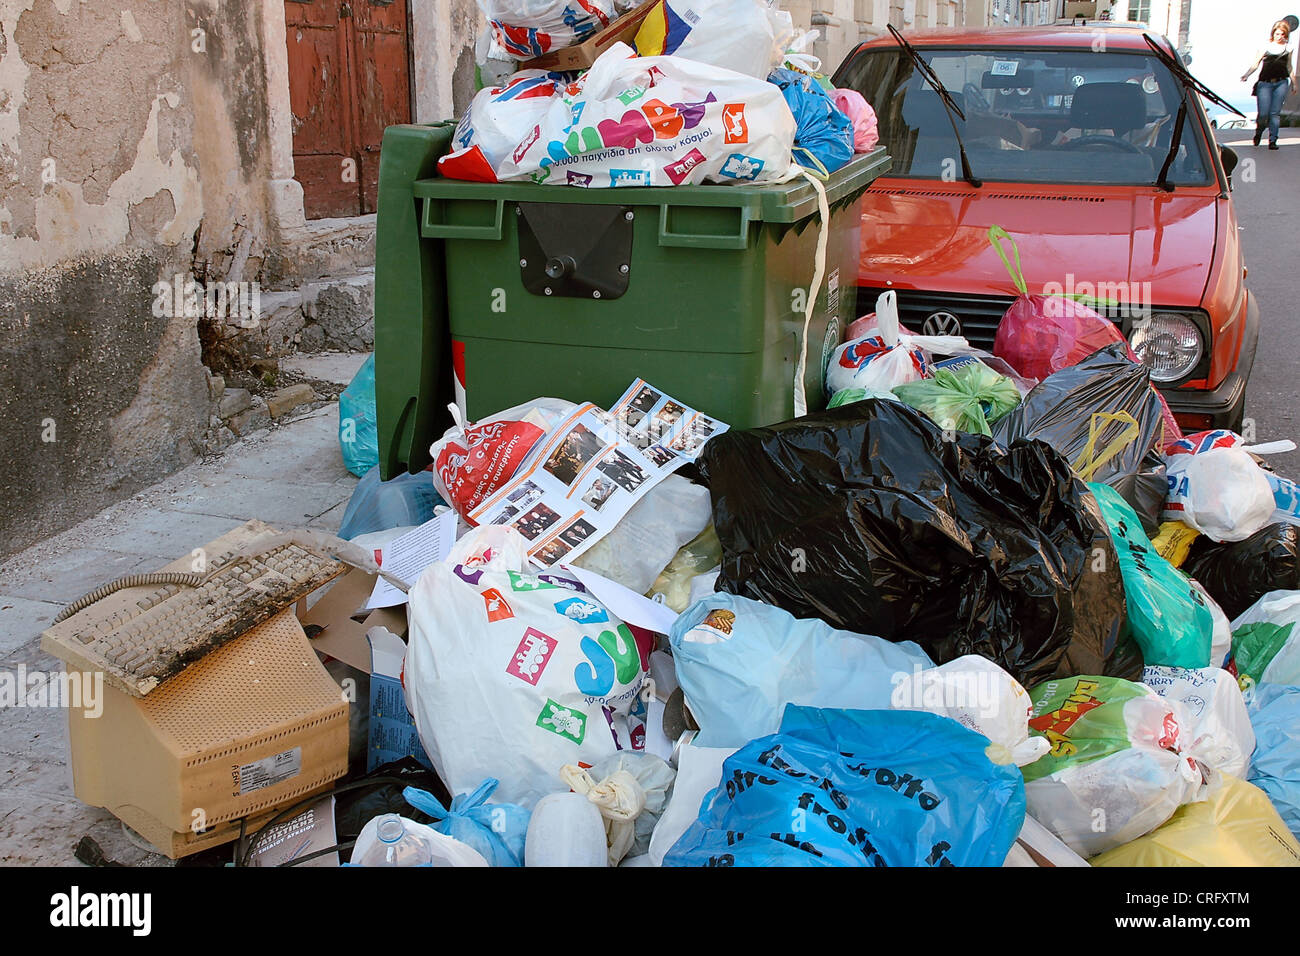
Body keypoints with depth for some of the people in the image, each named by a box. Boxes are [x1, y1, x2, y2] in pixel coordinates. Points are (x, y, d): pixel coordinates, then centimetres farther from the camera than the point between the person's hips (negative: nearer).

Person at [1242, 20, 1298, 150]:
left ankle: (1272, 140, 4)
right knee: (1263, 113, -9)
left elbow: (1289, 66, 24)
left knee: (1275, 112, -2)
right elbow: (1255, 64, 3)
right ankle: (1258, 132, 22)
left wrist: (1294, 82, 29)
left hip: (1281, 83, 2)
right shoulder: (1265, 47, 5)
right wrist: (1246, 74, -14)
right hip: (1265, 83, -2)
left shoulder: (1288, 49, 13)